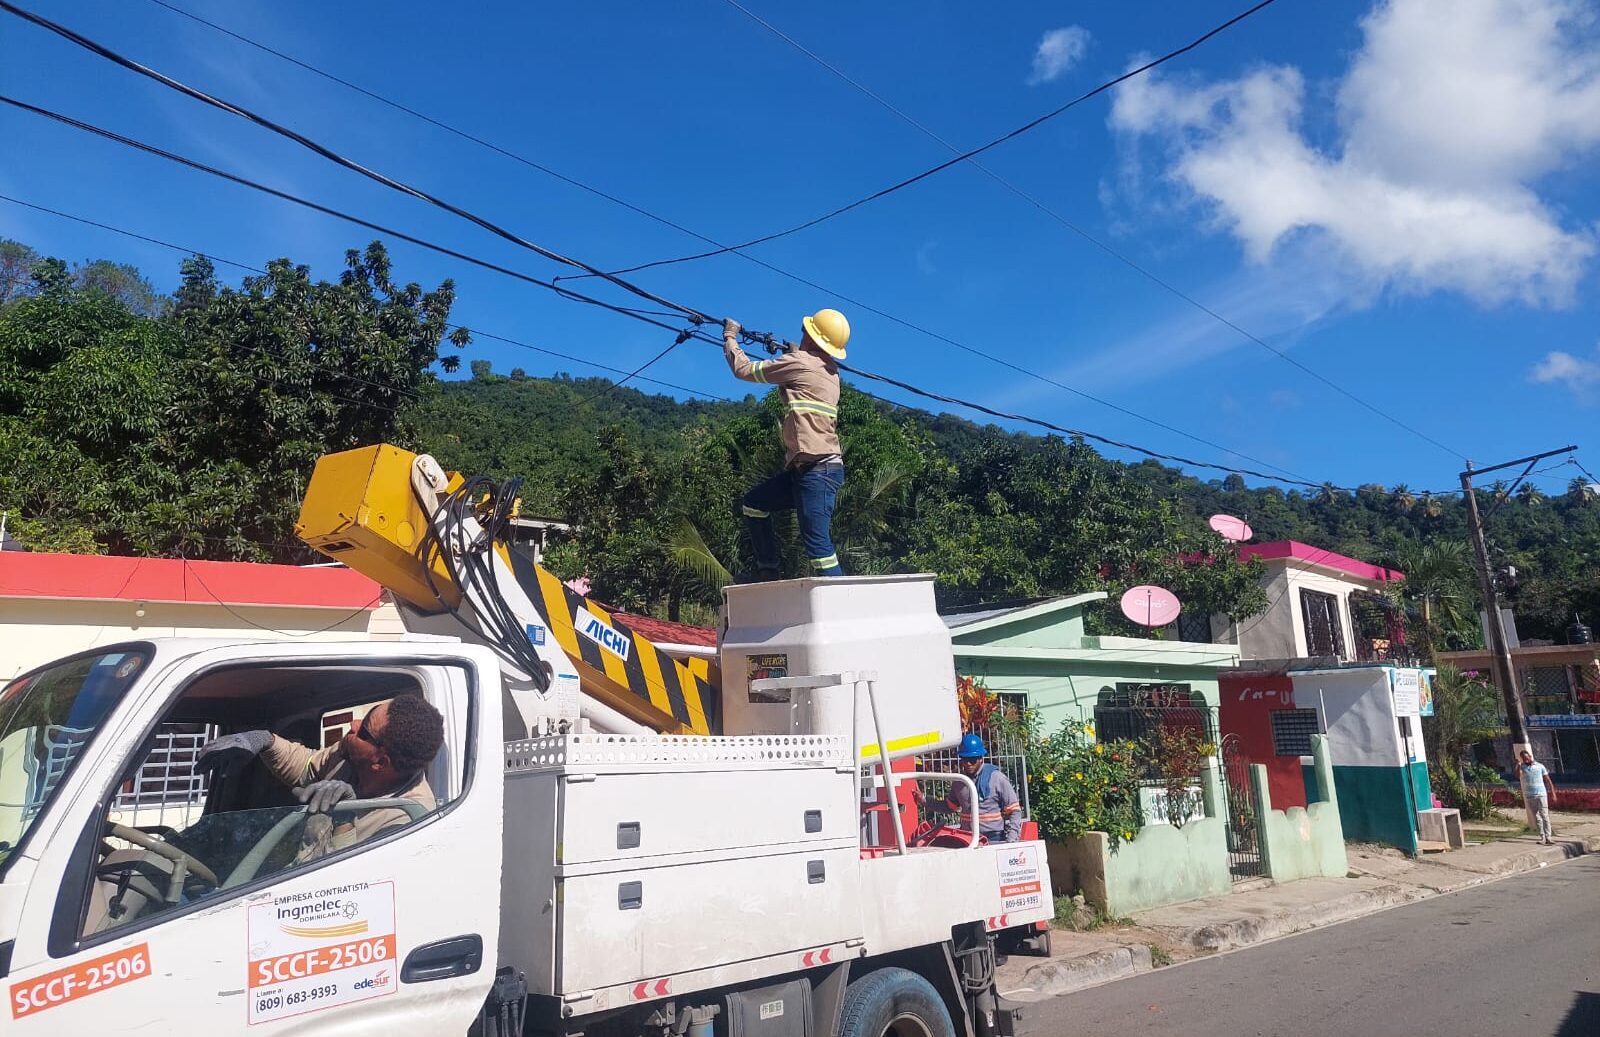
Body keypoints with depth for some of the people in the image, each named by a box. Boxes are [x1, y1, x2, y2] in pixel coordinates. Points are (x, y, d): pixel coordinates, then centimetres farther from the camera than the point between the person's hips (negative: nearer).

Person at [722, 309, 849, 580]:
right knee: (754, 503, 18)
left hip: (817, 469, -10)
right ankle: (770, 572, 19)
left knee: (817, 543, -13)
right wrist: (789, 352, 50)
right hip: (806, 468, 10)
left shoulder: (799, 362, -9)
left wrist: (730, 338, 18)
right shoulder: (829, 370, 16)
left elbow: (744, 369, 1)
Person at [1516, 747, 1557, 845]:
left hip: (1541, 795, -1)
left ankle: (1548, 837, -6)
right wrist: (1518, 764, -19)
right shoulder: (1522, 767, 4)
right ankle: (1542, 838, 7)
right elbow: (1518, 775, -17)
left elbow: (1548, 781, 7)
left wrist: (1553, 793, 3)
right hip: (1528, 796, 1)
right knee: (1536, 818, 4)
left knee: (1544, 816, -6)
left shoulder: (1540, 766, 3)